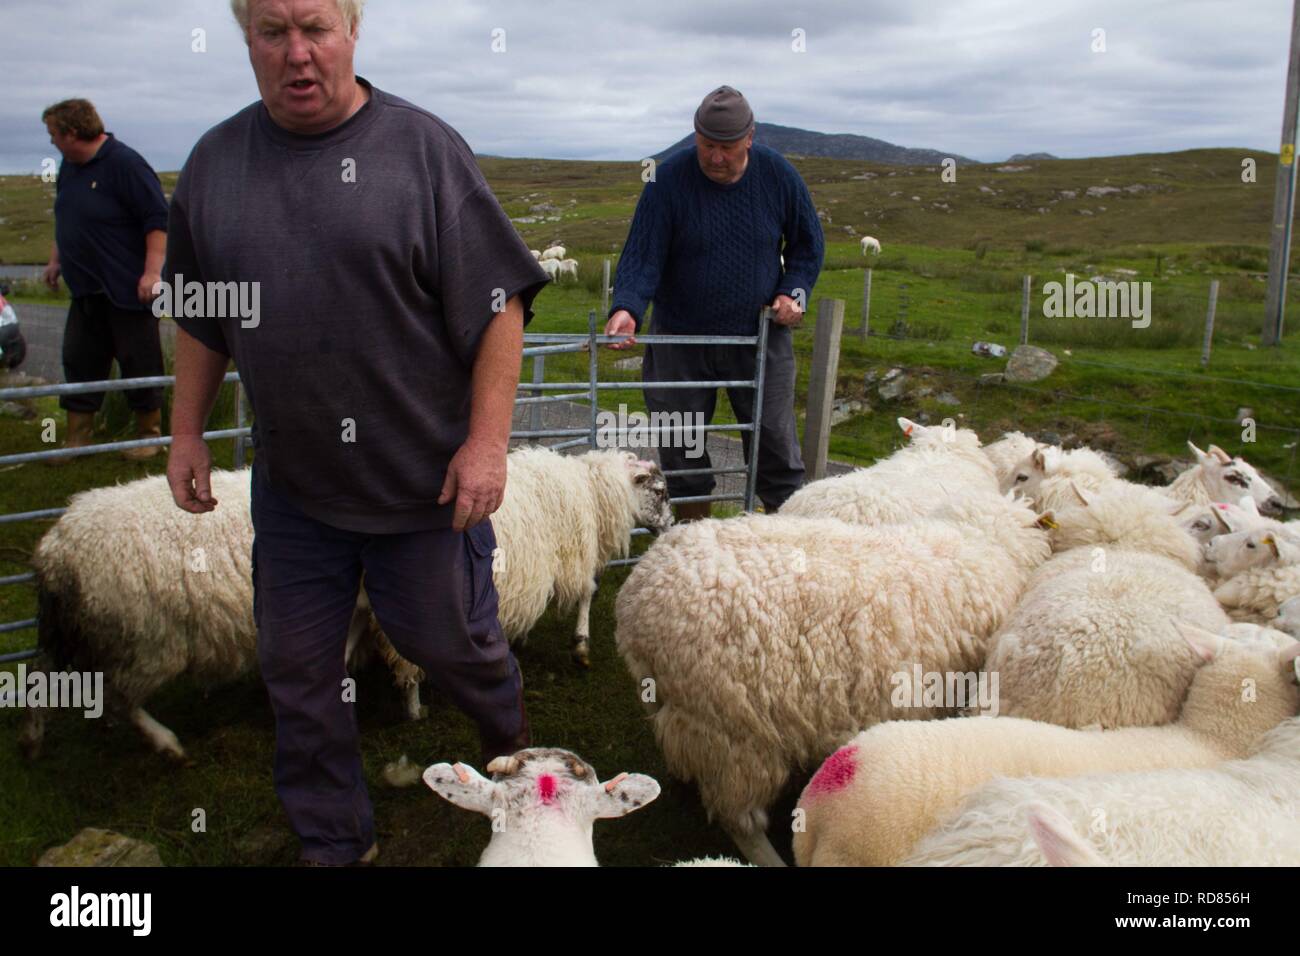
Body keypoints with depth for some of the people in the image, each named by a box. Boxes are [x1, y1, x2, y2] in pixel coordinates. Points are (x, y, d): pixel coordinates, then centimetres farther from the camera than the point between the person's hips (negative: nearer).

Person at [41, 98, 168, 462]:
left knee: (140, 363, 2)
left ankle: (149, 433, 16)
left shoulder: (124, 163, -15)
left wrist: (152, 271, -23)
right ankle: (78, 436, 18)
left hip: (127, 290, -8)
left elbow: (158, 219, -19)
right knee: (79, 361, 9)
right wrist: (56, 260, 23)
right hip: (85, 288, 8)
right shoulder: (69, 166, 11)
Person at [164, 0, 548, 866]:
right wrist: (187, 433, 12)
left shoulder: (424, 147, -8)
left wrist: (487, 439, -15)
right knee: (298, 671, 13)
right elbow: (201, 319, 14)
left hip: (424, 475, -4)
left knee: (450, 642, 12)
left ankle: (510, 741, 46)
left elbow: (499, 304, -10)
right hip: (292, 481, 4)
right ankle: (335, 842, 34)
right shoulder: (216, 163, 5)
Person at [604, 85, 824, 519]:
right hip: (682, 337, 0)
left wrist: (794, 291, -8)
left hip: (760, 336, 1)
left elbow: (808, 245, 9)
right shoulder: (670, 178, -12)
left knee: (774, 438, 4)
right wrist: (627, 308, -33)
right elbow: (642, 254, -16)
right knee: (679, 445, 8)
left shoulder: (778, 175, -5)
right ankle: (692, 528, 26)